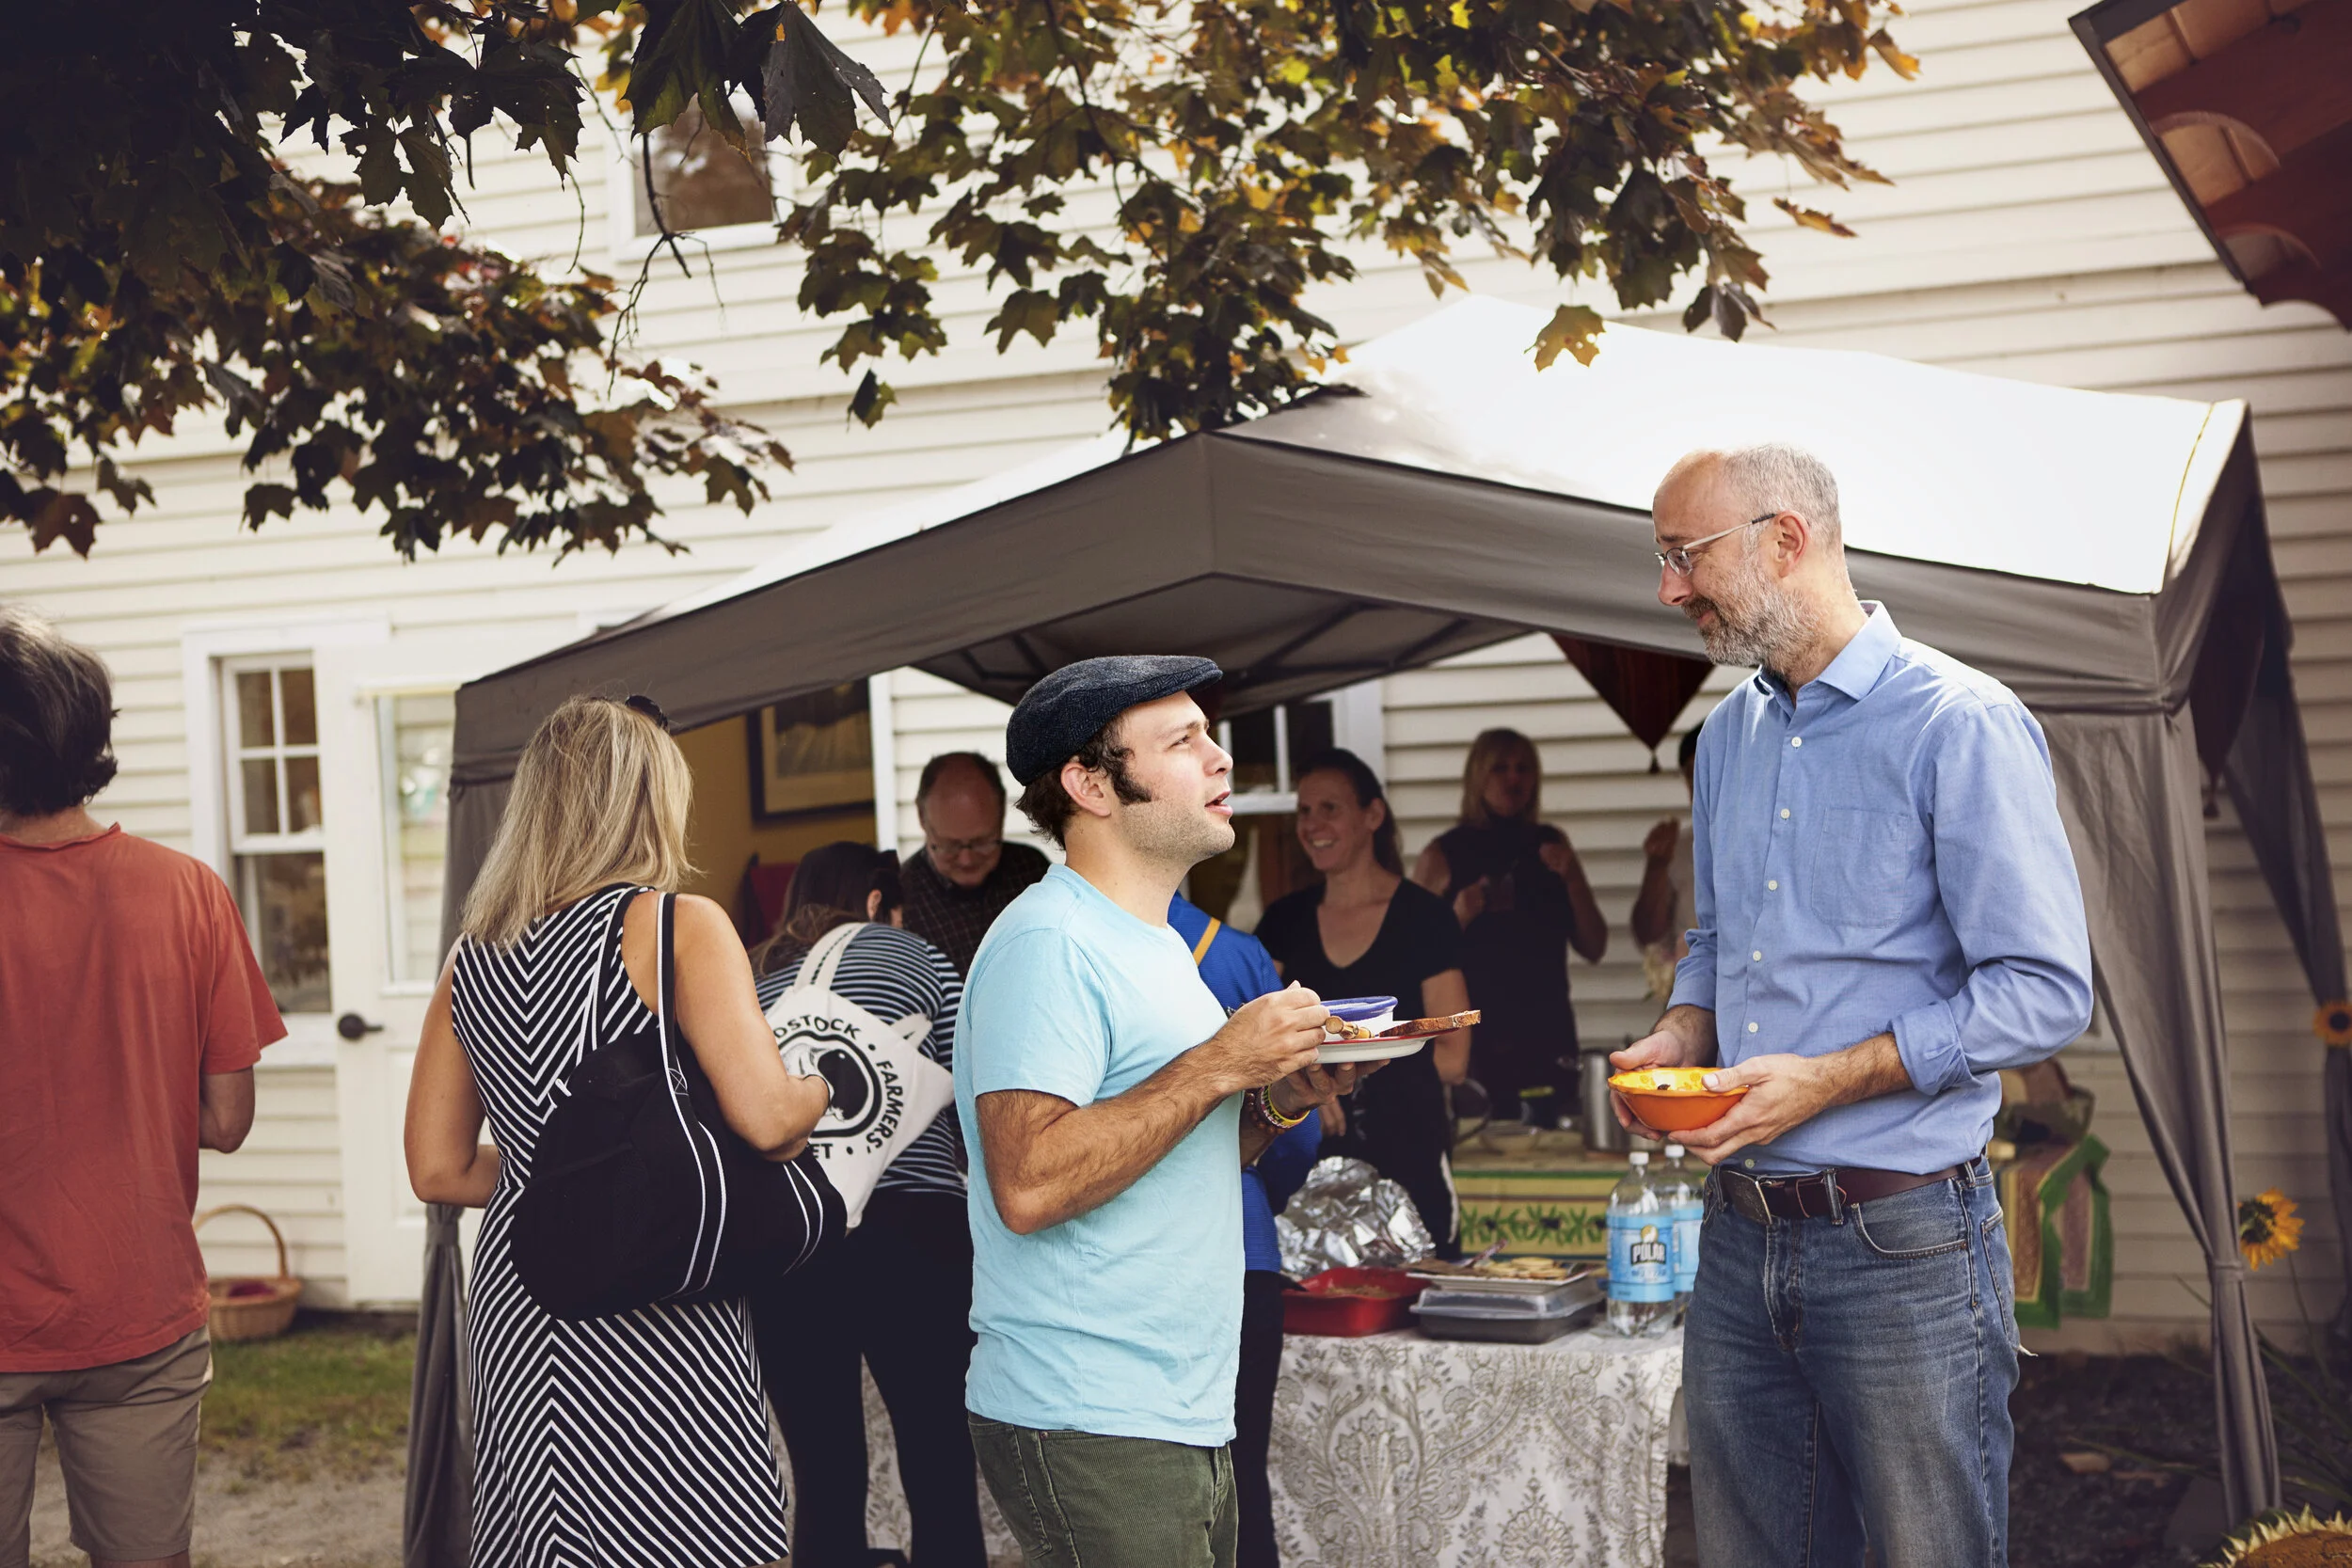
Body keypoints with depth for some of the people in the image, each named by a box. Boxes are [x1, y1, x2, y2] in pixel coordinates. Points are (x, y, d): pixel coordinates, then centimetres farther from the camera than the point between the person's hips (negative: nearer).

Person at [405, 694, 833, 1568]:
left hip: (516, 1297, 7)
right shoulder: (680, 927, -9)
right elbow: (766, 1118, -17)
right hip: (650, 1321, -6)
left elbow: (437, 1171, 12)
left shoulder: (472, 960, 9)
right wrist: (824, 1086, 3)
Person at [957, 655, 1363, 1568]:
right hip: (1089, 1430, -9)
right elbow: (1029, 1184, -26)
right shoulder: (1049, 942, -15)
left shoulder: (1149, 943, 16)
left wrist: (1274, 1105, 5)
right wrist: (1218, 1066, -22)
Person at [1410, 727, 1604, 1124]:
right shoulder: (1443, 857, 0)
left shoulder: (1549, 846, 10)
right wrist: (1458, 917, -17)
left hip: (1547, 1035, 3)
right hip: (1474, 1041, -3)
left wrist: (1572, 880, -4)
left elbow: (1593, 949, 8)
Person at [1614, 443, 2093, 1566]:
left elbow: (2045, 993, -16)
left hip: (1902, 1245, -7)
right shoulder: (1727, 736, 12)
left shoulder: (1961, 725, -12)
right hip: (1738, 1232, 7)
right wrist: (1680, 1034, 3)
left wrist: (1827, 1079, -21)